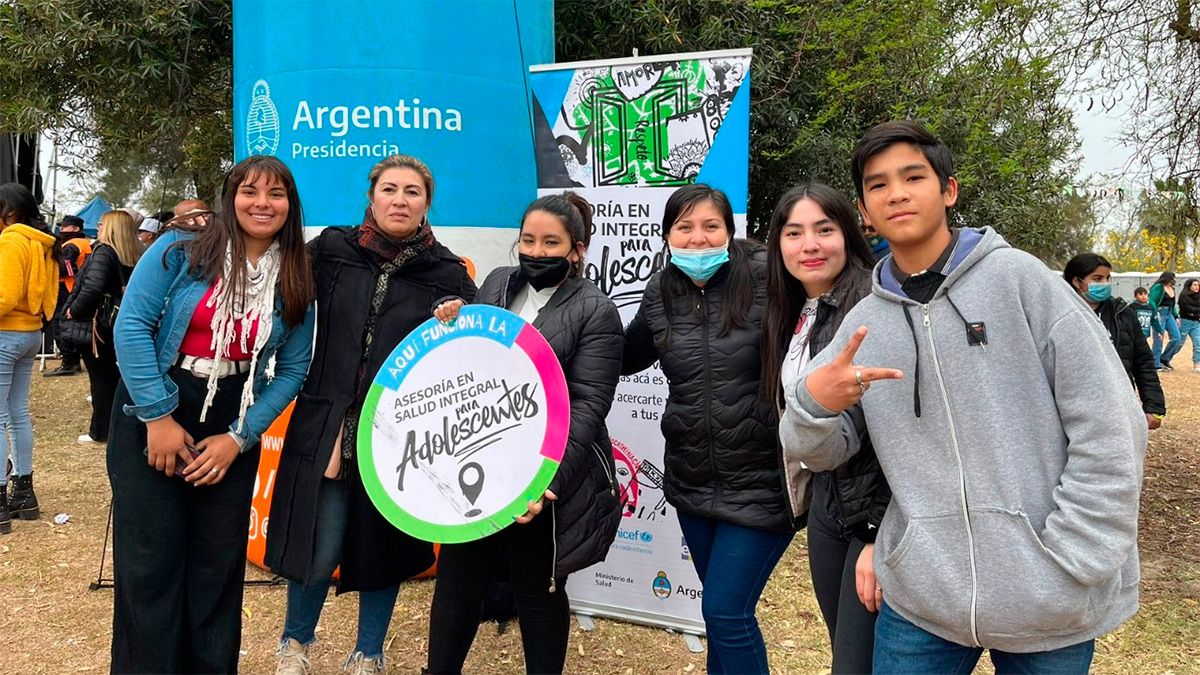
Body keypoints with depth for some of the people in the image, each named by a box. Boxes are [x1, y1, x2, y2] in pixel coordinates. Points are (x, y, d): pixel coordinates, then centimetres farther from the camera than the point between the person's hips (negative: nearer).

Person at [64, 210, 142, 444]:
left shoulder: (103, 252, -15)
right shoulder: (136, 256, 6)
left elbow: (92, 288, -28)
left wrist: (74, 310, -16)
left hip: (98, 324, -6)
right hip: (120, 324, 6)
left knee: (101, 379, 3)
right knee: (114, 376, 14)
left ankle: (100, 431, 12)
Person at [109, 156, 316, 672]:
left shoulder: (295, 284, 1)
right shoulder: (179, 252, -7)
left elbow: (292, 369, 1)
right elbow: (132, 326, -11)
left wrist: (239, 438, -7)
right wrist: (158, 417, -15)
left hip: (232, 431, 2)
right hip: (151, 417, -2)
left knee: (218, 567, 8)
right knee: (150, 565, 1)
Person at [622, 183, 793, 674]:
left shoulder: (766, 282, -12)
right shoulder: (661, 295, 3)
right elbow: (624, 358, 18)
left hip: (760, 484, -5)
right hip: (692, 484, 5)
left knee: (725, 612, -3)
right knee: (723, 609, 18)